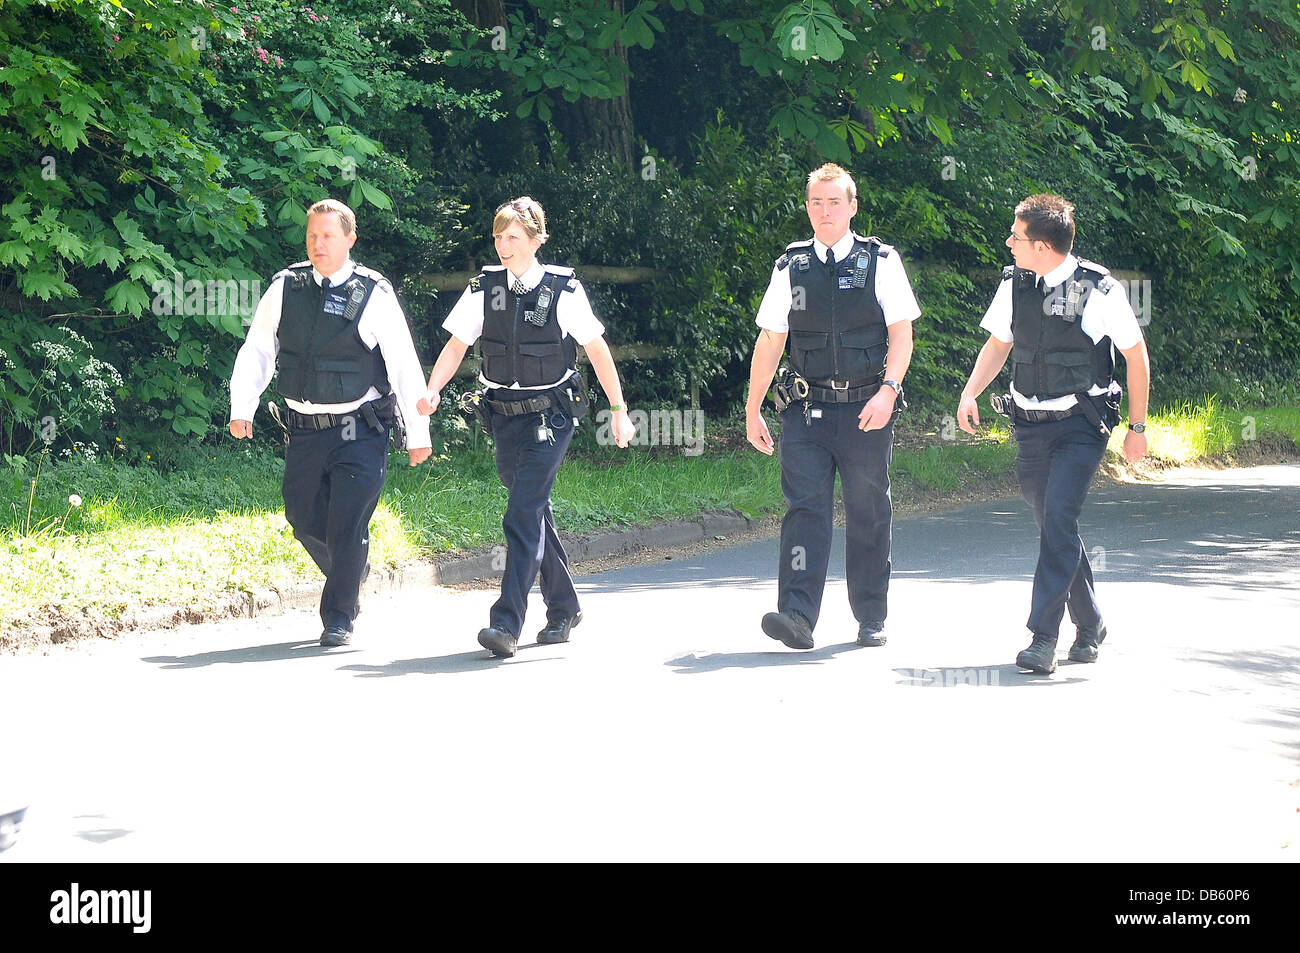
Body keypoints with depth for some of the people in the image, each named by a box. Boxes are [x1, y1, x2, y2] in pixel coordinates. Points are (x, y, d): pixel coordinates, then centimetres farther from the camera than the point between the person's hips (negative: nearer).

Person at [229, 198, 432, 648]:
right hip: (304, 427, 4)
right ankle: (351, 576, 38)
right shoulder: (285, 288, 3)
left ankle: (338, 619, 4)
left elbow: (405, 366, -3)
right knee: (303, 517, 10)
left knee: (347, 525, -7)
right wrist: (242, 407, -4)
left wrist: (418, 433, -3)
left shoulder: (374, 295, -6)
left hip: (359, 430, -4)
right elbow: (256, 351, 8)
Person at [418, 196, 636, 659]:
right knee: (535, 514, 14)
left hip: (550, 416, -5)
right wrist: (432, 391, -14)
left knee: (523, 517, -15)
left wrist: (618, 409, 2)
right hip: (504, 413, 5)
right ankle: (564, 608, 30)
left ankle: (507, 623, -19)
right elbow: (456, 346, 3)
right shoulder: (484, 288, 2)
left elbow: (597, 348, 0)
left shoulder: (563, 290, -8)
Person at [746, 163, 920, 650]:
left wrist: (888, 390, -15)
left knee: (868, 514, 5)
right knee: (805, 508, -10)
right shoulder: (791, 267, 9)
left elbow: (901, 335, 0)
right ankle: (797, 615, -19)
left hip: (867, 410, -1)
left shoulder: (881, 262, 4)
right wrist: (752, 410, 9)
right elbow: (769, 341, 11)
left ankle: (871, 617, 17)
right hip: (807, 409, 1)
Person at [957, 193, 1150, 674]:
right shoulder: (1015, 284, 3)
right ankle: (1090, 626, 28)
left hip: (1081, 425, -5)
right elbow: (997, 345, 15)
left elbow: (1136, 355, -1)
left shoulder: (1100, 290, -11)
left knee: (1059, 523, -17)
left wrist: (1137, 427, 1)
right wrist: (970, 393, -3)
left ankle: (1043, 638, -17)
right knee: (1052, 526, 10)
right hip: (1030, 424, 5)